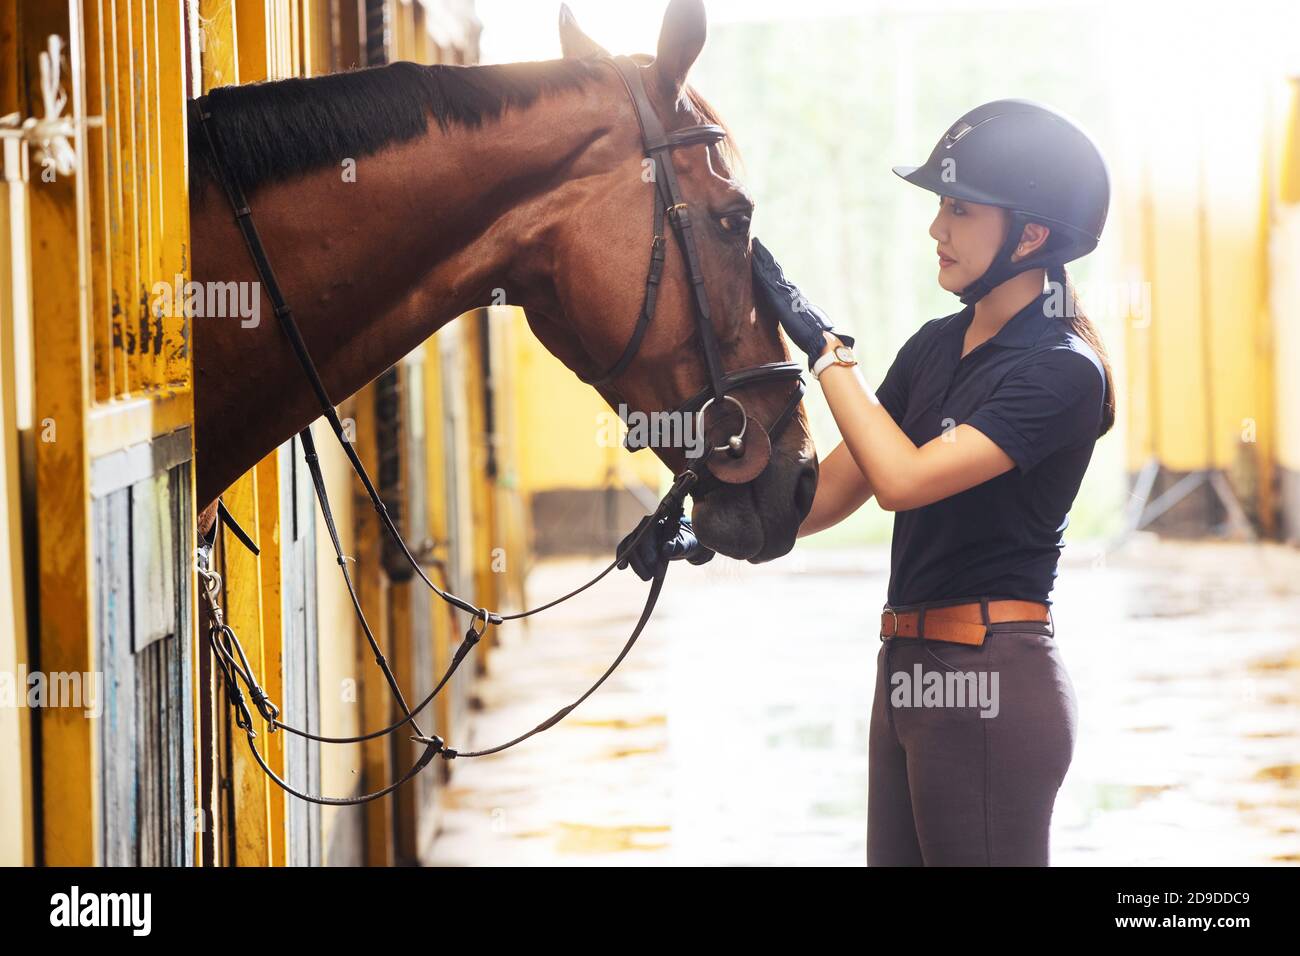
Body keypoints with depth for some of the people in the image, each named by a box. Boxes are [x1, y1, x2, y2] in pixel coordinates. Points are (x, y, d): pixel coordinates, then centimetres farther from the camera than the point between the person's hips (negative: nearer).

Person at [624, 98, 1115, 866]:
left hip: (989, 685, -9)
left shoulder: (1064, 371, -13)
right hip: (908, 674, 9)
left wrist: (822, 341, -17)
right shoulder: (935, 347, 13)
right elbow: (835, 489, 15)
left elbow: (903, 478, -22)